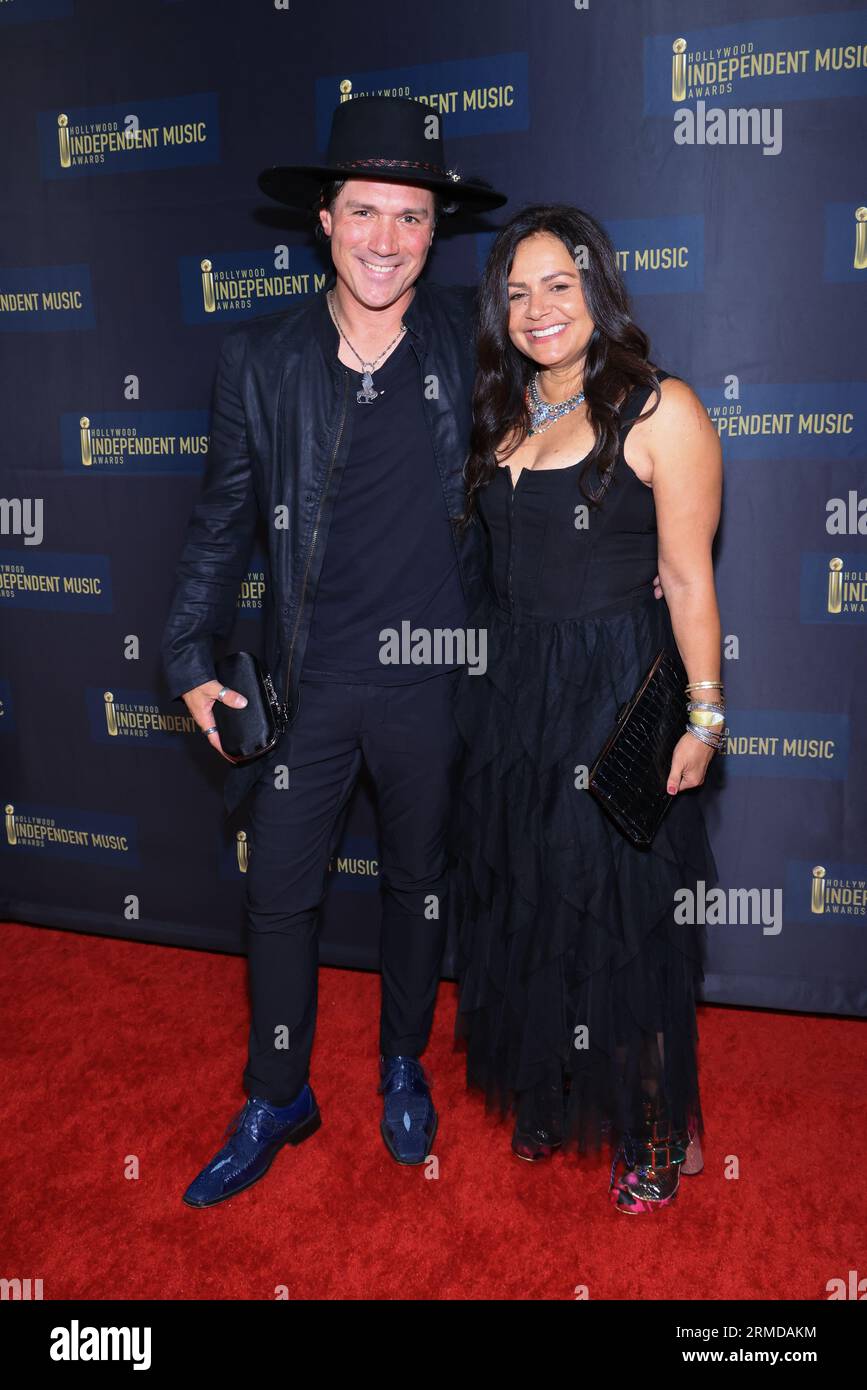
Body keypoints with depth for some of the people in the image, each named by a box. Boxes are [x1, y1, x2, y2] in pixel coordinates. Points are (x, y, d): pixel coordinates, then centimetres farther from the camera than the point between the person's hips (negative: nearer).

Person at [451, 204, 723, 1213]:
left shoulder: (659, 409, -10)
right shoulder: (503, 411, 10)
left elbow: (687, 576, -11)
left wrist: (704, 713, -12)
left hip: (616, 693, -6)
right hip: (506, 687, 6)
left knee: (620, 911, 4)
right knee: (521, 902, 16)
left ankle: (658, 1132, 26)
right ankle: (545, 1101, 38)